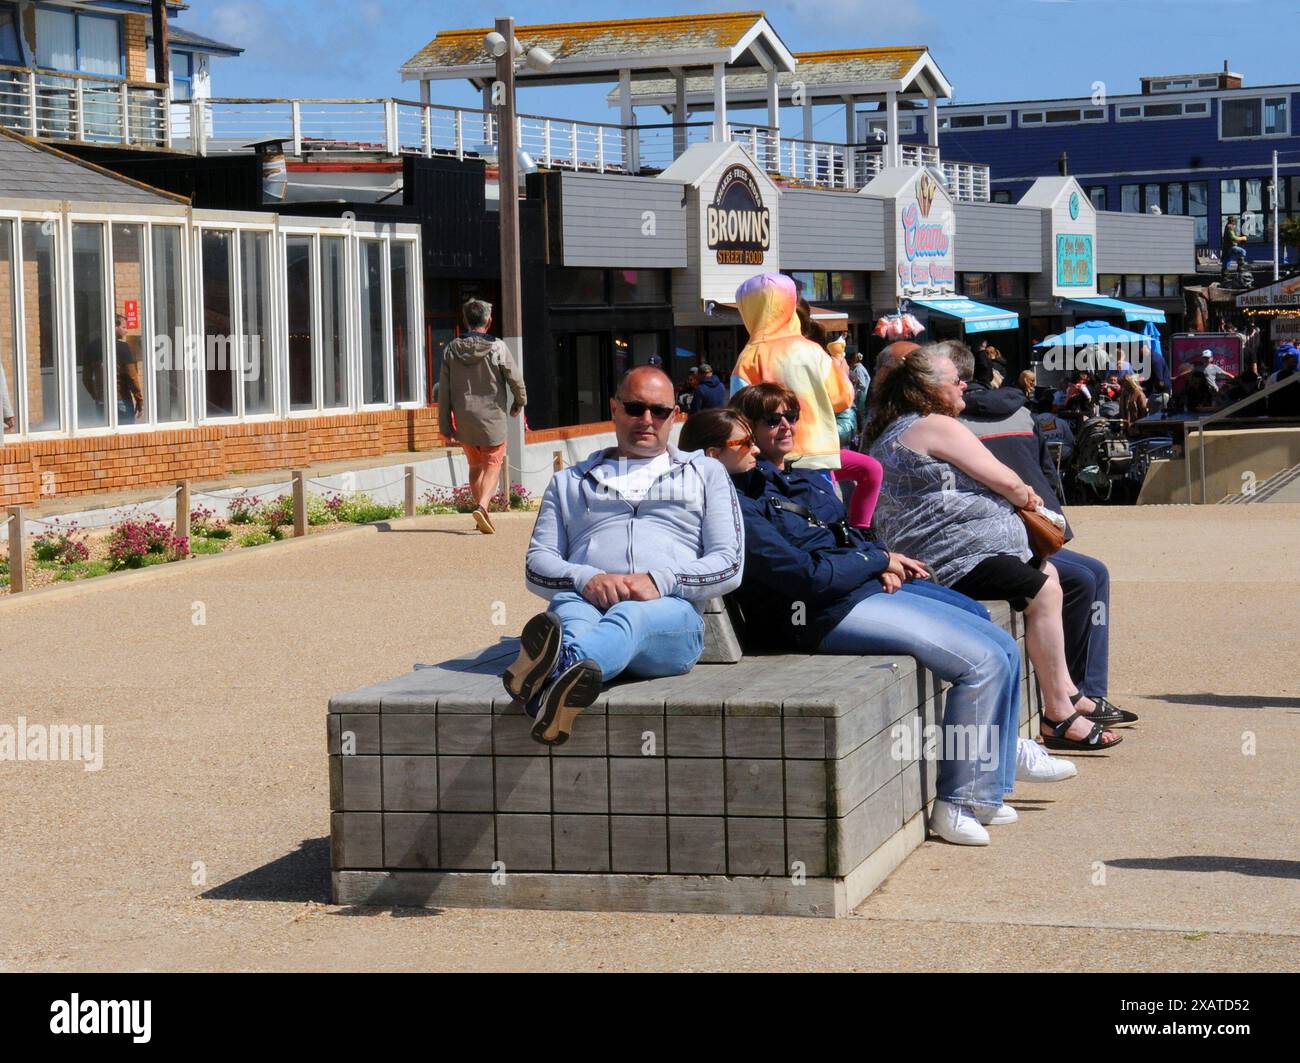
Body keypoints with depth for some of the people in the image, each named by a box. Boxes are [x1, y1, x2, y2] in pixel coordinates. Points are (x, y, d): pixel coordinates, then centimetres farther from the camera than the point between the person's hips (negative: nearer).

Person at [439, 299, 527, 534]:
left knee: (475, 466, 18)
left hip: (463, 421, 4)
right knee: (492, 465, 3)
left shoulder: (451, 349, -1)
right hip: (491, 418, -4)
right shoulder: (497, 348, -11)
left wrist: (446, 426, 5)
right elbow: (516, 380, -7)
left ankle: (481, 510, 22)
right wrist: (519, 403, 14)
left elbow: (444, 391, 0)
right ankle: (482, 506, -18)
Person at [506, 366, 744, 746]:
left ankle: (554, 673, -73)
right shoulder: (570, 482, 31)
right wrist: (586, 579, -8)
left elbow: (729, 564, 12)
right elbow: (537, 565, 17)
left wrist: (660, 580, -9)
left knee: (630, 616, -39)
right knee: (569, 610, -37)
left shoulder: (706, 473, 27)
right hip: (586, 601, 2)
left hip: (671, 613, -2)